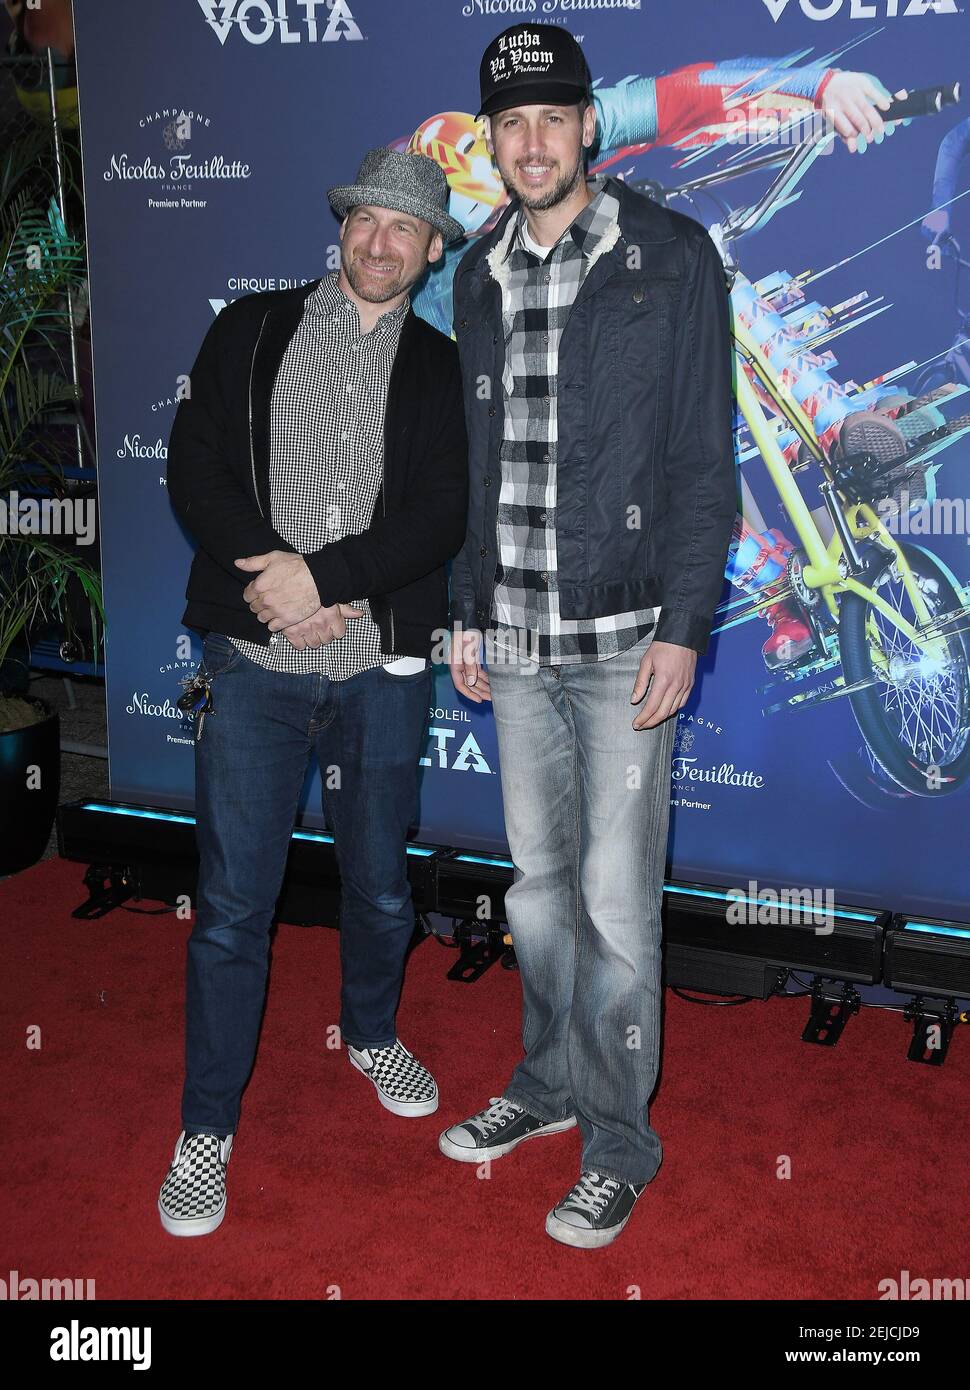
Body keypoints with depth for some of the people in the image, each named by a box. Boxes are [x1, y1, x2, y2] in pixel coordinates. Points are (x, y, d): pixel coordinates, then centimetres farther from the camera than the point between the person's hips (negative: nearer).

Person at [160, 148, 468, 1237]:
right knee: (232, 902, 0)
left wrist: (321, 576, -17)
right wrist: (273, 578, -15)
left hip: (383, 667, 2)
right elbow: (194, 466, -1)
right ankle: (207, 1127, 15)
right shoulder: (252, 331, 6)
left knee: (379, 882, 15)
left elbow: (441, 519, -5)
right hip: (255, 659, -1)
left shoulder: (441, 369, 6)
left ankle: (371, 1035, 43)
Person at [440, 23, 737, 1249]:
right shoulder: (480, 277, 11)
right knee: (537, 882, 15)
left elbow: (705, 457, -7)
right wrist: (467, 609, 13)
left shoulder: (672, 258, -4)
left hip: (624, 642, -5)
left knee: (616, 900, 0)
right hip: (515, 645, 5)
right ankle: (548, 1082, 35)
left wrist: (684, 628, -13)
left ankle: (619, 1141, 17)